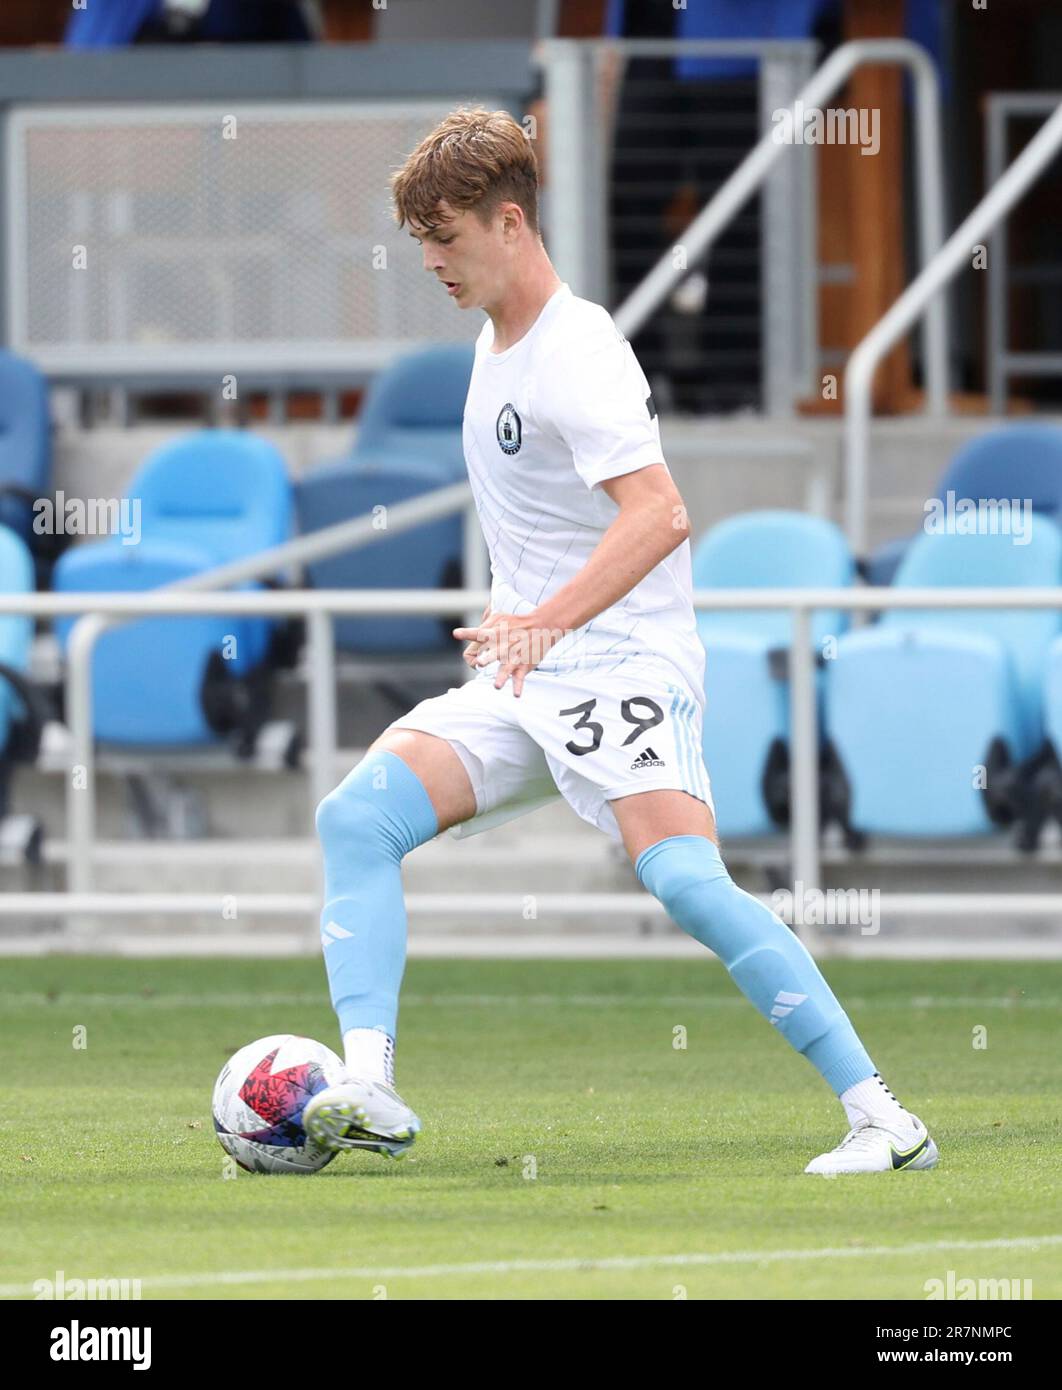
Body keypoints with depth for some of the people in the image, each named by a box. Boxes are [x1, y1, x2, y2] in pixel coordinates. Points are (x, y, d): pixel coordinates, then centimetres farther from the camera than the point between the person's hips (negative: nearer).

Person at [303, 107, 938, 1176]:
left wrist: (547, 622, -38)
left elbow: (659, 515, -29)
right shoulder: (496, 342, 15)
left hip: (624, 668, -9)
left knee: (685, 882, -26)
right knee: (355, 816, -11)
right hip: (520, 685, 9)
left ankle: (878, 1117, -21)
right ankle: (368, 1089, -19)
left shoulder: (576, 357, -15)